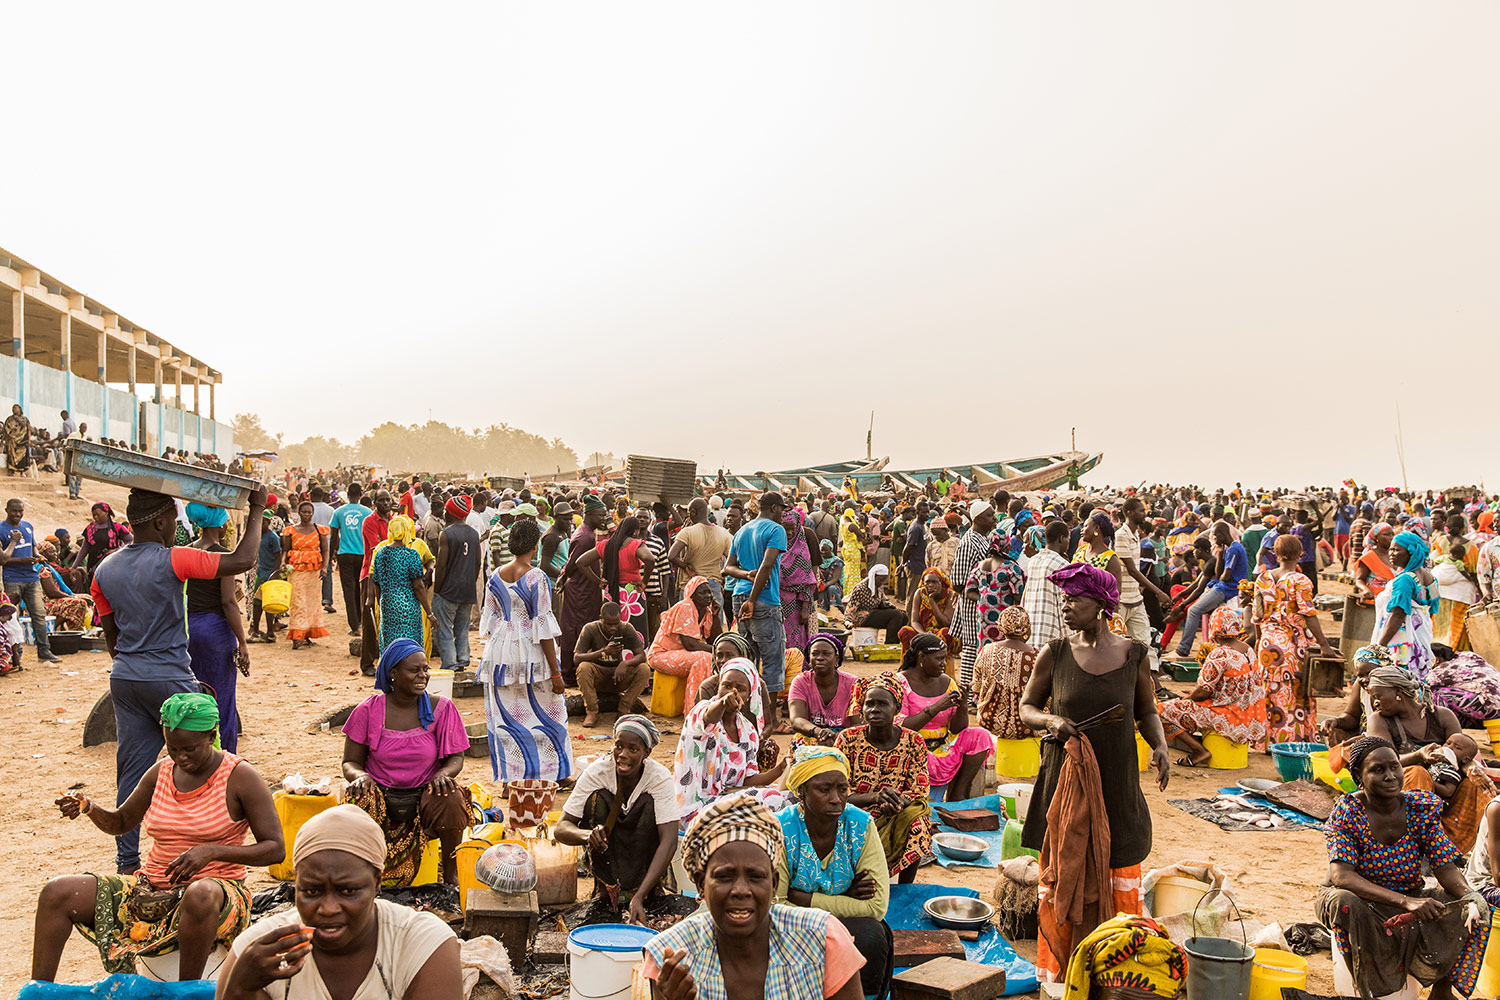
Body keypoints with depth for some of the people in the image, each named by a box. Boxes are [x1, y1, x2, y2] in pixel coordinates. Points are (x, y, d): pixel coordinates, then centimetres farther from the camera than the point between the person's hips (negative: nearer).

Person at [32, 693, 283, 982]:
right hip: (154, 887, 6)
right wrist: (88, 807, 1)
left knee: (201, 896, -43)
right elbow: (120, 822, 24)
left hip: (216, 886, -6)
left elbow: (275, 849, -11)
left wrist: (212, 851, -24)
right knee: (56, 893, -11)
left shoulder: (240, 777, -8)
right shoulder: (161, 772, 8)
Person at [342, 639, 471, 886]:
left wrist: (444, 773, -21)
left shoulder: (441, 708, -1)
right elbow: (350, 762, 2)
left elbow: (456, 757, 3)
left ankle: (451, 872, -8)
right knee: (359, 798, -33)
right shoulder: (369, 710, -3)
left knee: (451, 798, -31)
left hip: (425, 794, 1)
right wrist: (360, 775, -22)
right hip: (382, 795, 0)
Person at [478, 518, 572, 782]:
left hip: (501, 651, 5)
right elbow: (543, 627, -14)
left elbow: (489, 620, 9)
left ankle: (510, 774, 17)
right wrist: (555, 673, -10)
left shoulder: (495, 577, 2)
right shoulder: (537, 578, -13)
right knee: (543, 714, 9)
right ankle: (548, 772, 18)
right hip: (530, 653, -5)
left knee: (507, 715, 11)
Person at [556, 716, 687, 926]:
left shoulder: (660, 778, -26)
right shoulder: (597, 771, -22)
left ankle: (654, 887, -14)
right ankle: (606, 887, -15)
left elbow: (669, 842, -34)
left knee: (649, 803, -30)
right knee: (598, 797, -27)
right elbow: (560, 829, -24)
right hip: (607, 852, 1)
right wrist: (587, 834, -49)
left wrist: (638, 897, -45)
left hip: (644, 851, -1)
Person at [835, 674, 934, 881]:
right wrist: (874, 797, -27)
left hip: (893, 822, 2)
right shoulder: (847, 739, -4)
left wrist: (898, 801, -25)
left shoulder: (914, 743, 0)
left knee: (916, 814, -30)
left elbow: (920, 793, 0)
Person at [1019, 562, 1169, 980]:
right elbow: (1027, 707, 6)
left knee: (1121, 881, 8)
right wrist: (1050, 720, -15)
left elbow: (1147, 711, 10)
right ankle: (1058, 971, 22)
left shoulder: (1134, 655, -2)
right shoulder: (1054, 654, -3)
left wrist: (1159, 745, -9)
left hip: (1117, 782, 0)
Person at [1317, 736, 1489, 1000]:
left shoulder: (1420, 807, -7)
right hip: (1363, 903, -4)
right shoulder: (1348, 812, -19)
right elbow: (1341, 876, -30)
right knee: (1344, 902, -37)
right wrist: (1404, 901, -41)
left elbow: (1446, 868, -8)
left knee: (1477, 909, -15)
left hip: (1411, 899, 4)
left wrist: (1470, 896, -32)